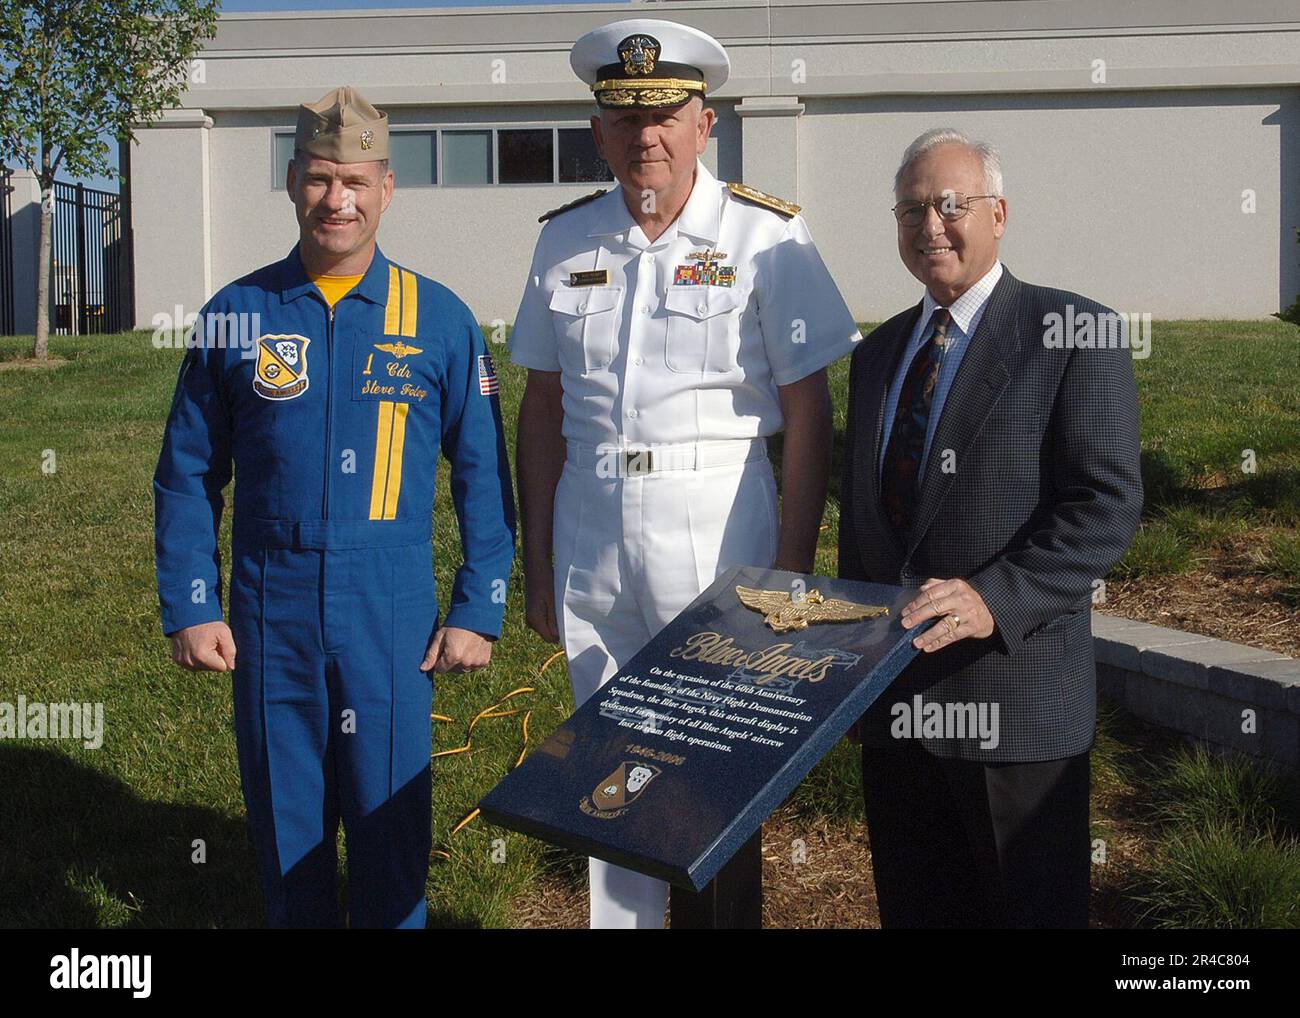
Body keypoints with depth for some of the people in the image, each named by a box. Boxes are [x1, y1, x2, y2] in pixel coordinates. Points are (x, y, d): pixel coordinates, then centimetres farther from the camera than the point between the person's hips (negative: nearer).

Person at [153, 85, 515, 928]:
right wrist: (189, 608, 0)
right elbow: (188, 474, 6)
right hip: (269, 617, 1)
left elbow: (484, 473, 2)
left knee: (391, 827, 8)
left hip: (392, 618, -1)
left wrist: (478, 612, -3)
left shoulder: (439, 319, -1)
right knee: (286, 830, 13)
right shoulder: (236, 316, 2)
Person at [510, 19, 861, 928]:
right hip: (589, 528, 4)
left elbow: (809, 412, -6)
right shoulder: (566, 241, 7)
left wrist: (793, 570, -10)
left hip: (716, 527, -3)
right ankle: (617, 919, 28)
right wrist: (537, 561, 9)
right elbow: (543, 406, 11)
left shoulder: (765, 236, -5)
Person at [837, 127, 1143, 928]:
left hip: (1014, 689, -6)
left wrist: (995, 599, -27)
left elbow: (1108, 504, -15)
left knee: (1033, 910, 8)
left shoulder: (1072, 334, -6)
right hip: (892, 696, 6)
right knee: (913, 909, 16)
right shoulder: (878, 352, 15)